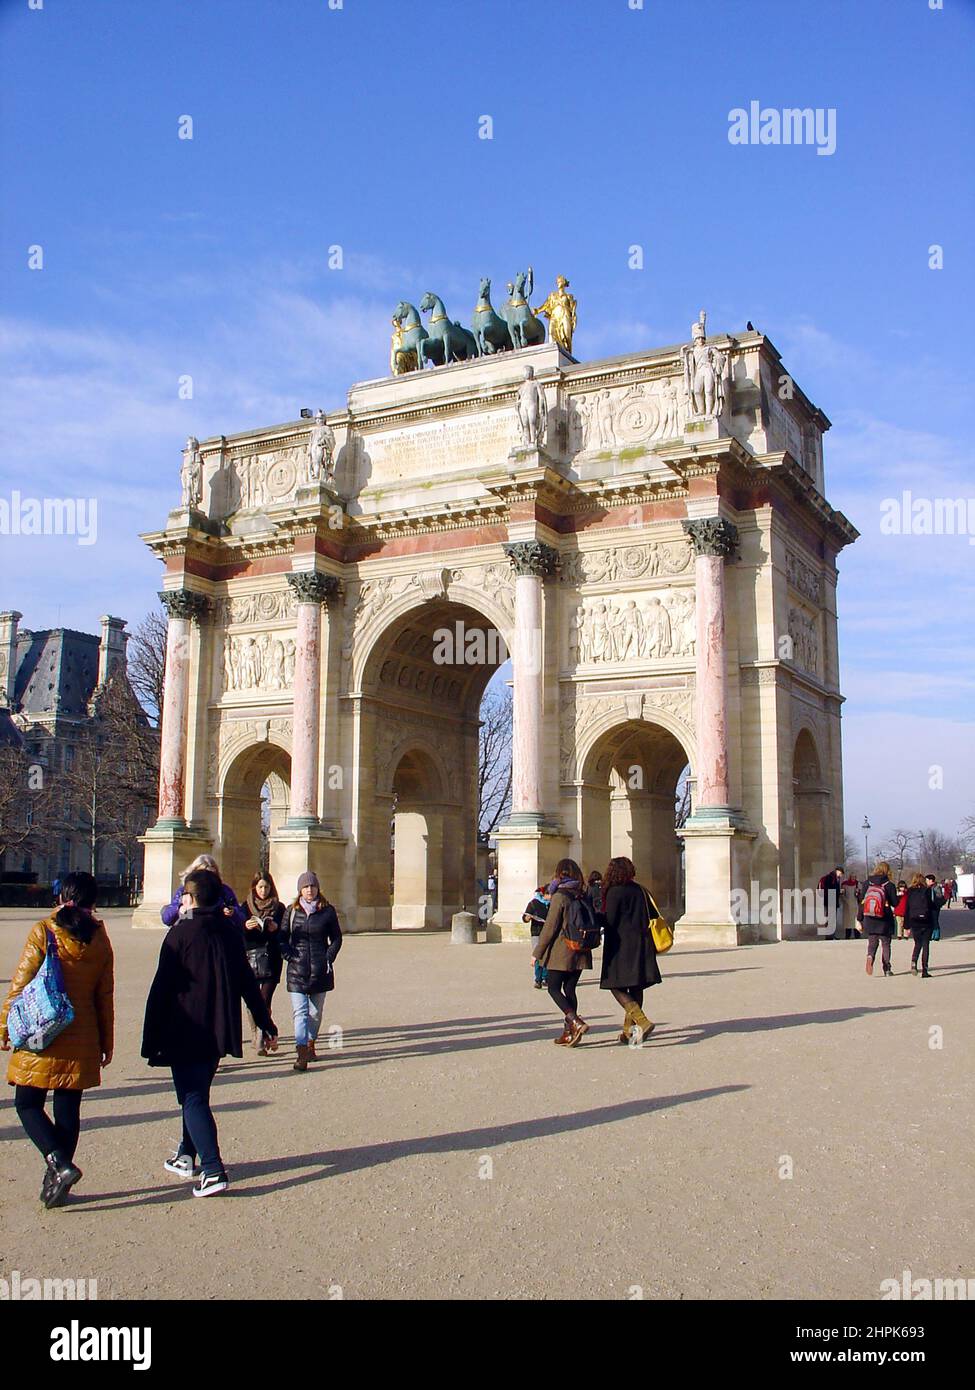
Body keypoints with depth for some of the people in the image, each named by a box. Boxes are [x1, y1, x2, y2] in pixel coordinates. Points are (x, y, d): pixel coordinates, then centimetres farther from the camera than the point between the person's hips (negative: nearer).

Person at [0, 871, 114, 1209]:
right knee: (68, 1110, 10)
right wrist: (106, 1042, 15)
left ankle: (59, 1165, -11)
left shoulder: (43, 932, -7)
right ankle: (56, 1182, 14)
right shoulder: (99, 940, 3)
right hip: (81, 1041, 3)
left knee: (28, 1105, 6)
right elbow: (105, 997, 7)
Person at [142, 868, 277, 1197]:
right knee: (197, 1093, 22)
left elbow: (161, 990, -13)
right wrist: (265, 1021, 19)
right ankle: (187, 1155, 33)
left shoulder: (180, 933, -13)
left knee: (193, 1099, -4)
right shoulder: (230, 932, 4)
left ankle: (212, 1170, -14)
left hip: (186, 1031, -6)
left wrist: (151, 1041, -9)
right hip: (219, 1032, 6)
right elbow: (247, 982, 11)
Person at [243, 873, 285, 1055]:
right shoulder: (246, 907, 12)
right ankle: (268, 1036, 18)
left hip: (271, 959, -2)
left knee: (265, 1000, -11)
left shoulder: (279, 907, 9)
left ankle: (261, 1041, -9)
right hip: (249, 958, 2)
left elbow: (285, 934, 6)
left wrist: (276, 929, -14)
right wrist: (246, 926, -14)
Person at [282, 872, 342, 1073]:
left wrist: (329, 958, -2)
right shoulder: (292, 911, 4)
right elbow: (282, 938, 8)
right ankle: (301, 1054, -14)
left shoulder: (327, 911, 3)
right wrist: (289, 956, -4)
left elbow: (336, 938, 9)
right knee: (300, 1011, -9)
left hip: (320, 969, 1)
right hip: (297, 970, -1)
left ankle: (310, 1044, 28)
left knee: (316, 1011, 11)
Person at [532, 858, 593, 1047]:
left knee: (554, 989, 2)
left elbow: (550, 927, -13)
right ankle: (569, 1032, 11)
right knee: (570, 990, 12)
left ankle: (576, 1022, -14)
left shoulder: (559, 896, -12)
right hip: (580, 953, 6)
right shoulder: (583, 896, 7)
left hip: (561, 952, -6)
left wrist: (537, 952, -6)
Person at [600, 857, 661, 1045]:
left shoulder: (614, 892, -11)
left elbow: (609, 921, -13)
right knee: (636, 987, 11)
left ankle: (643, 1022, -20)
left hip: (621, 946, -7)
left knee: (617, 987, -4)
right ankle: (629, 1030, 15)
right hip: (642, 945, 7)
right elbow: (654, 915, 13)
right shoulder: (640, 890, 10)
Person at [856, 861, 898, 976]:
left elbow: (861, 901, 2)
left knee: (872, 942, 9)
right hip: (885, 920, -2)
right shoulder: (889, 885, -8)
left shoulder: (867, 883, 0)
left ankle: (870, 957, -20)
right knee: (885, 943, 12)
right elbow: (895, 903, -5)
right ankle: (887, 969, 12)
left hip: (869, 919, 2)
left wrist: (859, 919, 8)